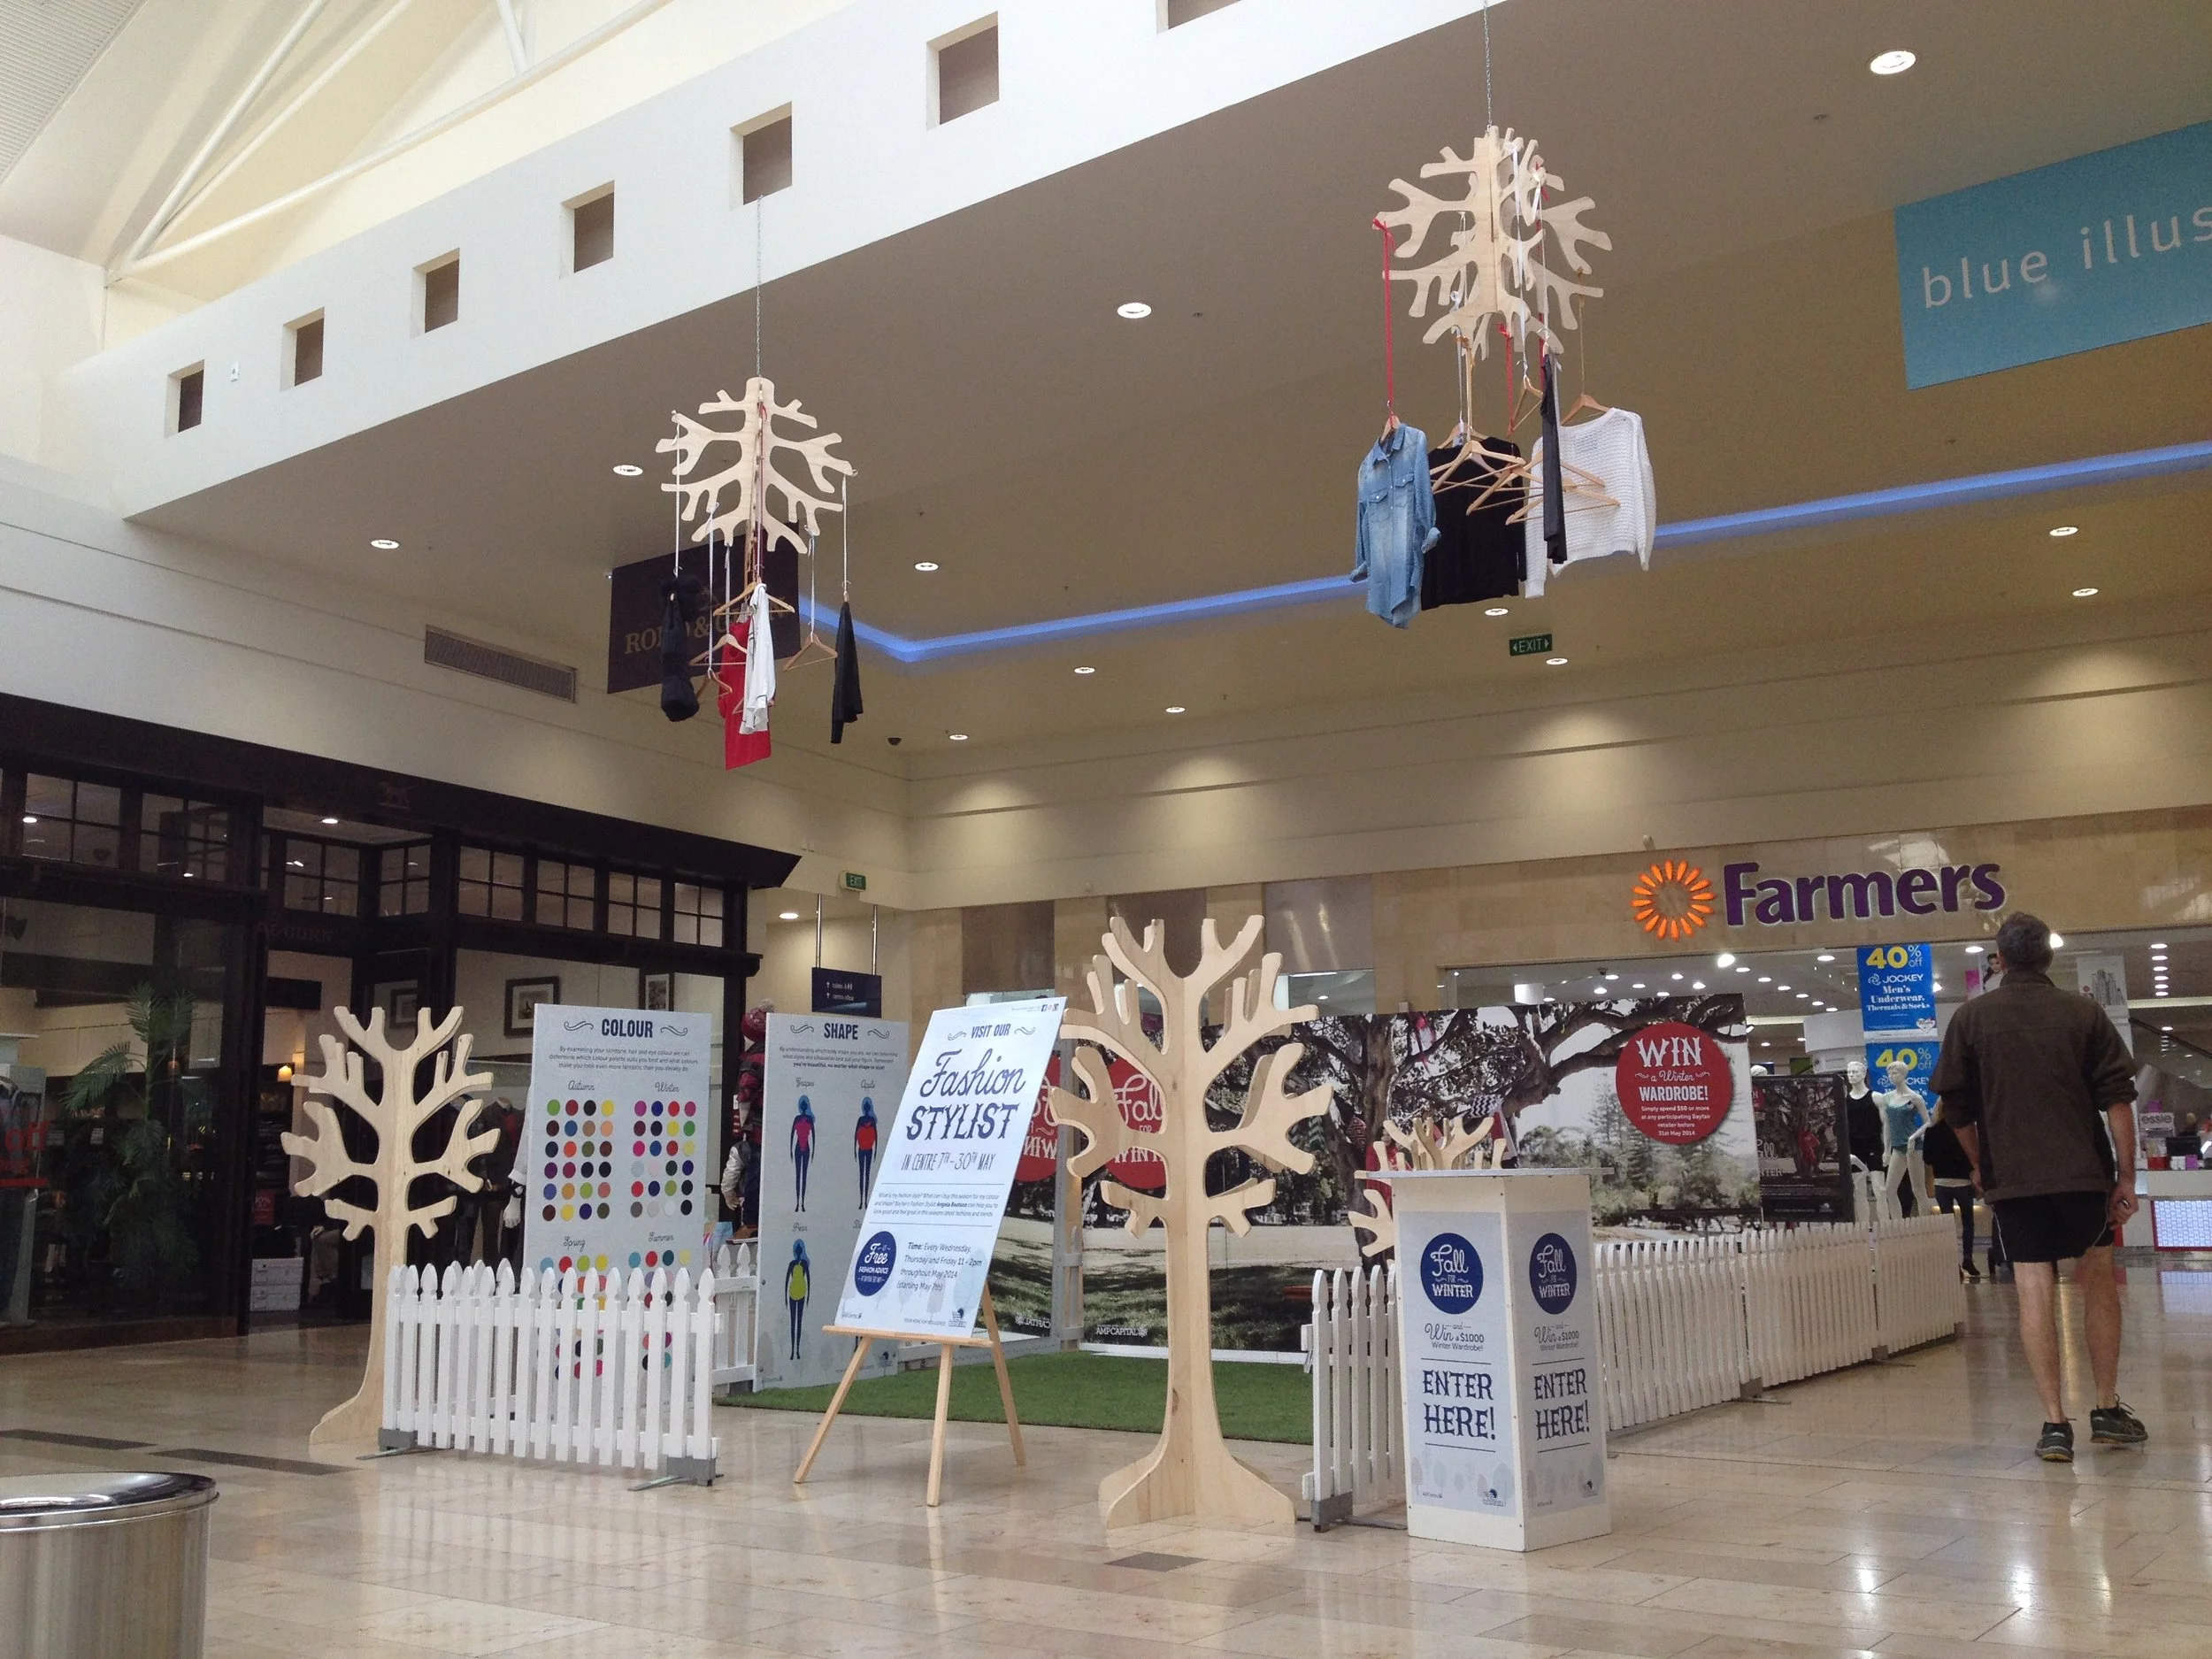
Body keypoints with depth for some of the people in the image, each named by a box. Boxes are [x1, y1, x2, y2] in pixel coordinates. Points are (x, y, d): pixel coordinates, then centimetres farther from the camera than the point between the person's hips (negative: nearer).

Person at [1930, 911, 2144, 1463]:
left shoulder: (1971, 1018, 1)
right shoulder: (2084, 1013, 2)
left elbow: (1956, 1107, 4)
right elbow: (2118, 1099, -2)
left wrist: (1980, 1164, 19)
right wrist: (2126, 1176, 2)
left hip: (2013, 1177, -1)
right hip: (2085, 1173, 1)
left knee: (2034, 1290, -1)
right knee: (2097, 1280, 16)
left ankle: (2055, 1423, -4)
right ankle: (2108, 1411, 20)